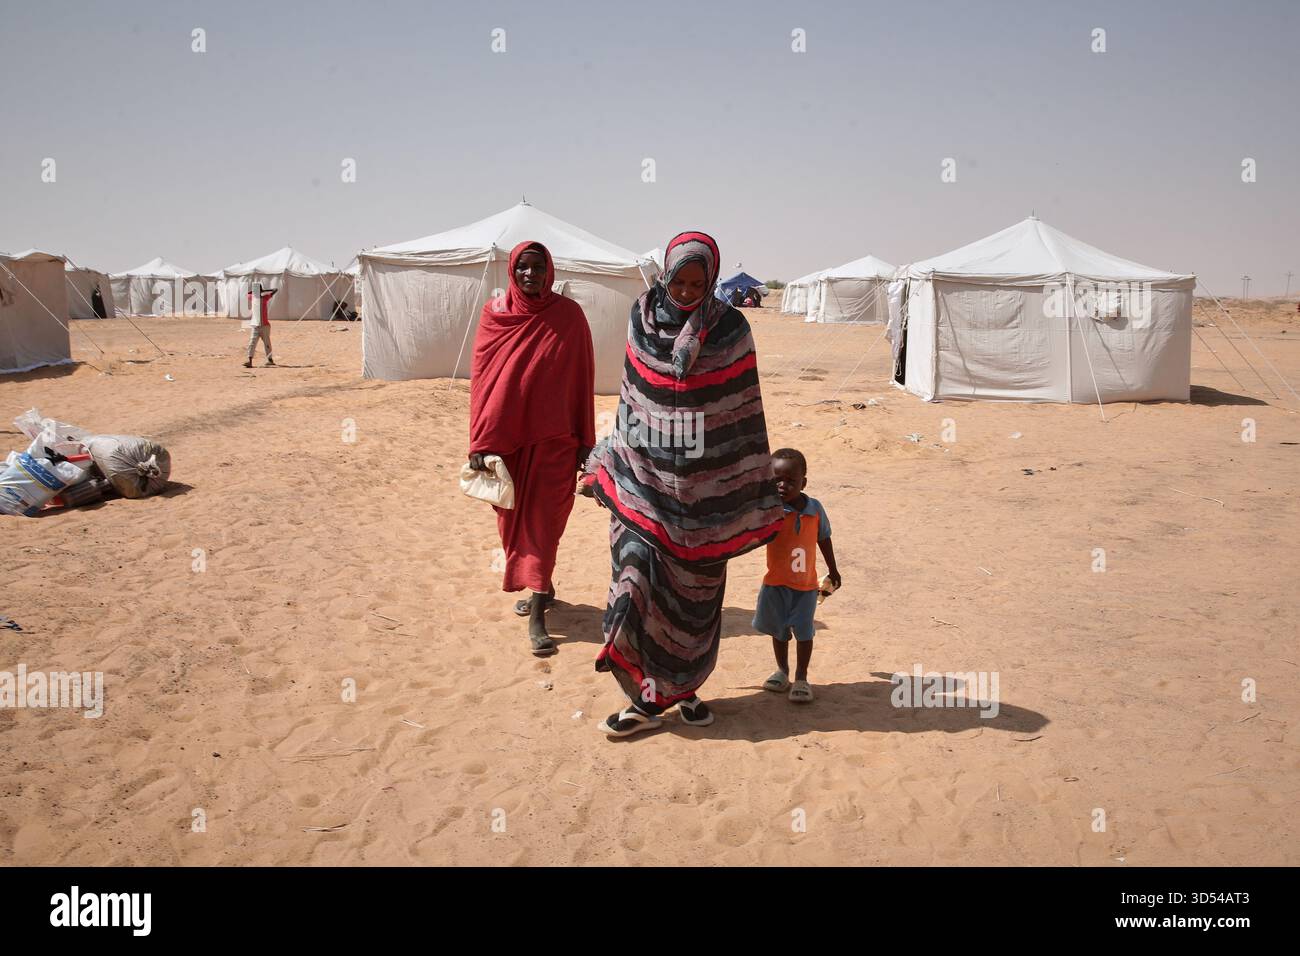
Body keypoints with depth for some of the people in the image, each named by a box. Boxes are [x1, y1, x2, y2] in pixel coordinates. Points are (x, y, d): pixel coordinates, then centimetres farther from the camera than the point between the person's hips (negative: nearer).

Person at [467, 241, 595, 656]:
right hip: (506, 439, 3)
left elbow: (582, 380, -1)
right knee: (513, 519, 14)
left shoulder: (568, 315, -4)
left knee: (542, 522, -4)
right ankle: (541, 587, 35)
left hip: (553, 439, -3)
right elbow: (481, 379, 1)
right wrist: (479, 443, -3)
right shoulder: (495, 314, 0)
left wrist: (585, 440, 0)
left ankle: (537, 615, 0)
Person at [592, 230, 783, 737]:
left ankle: (685, 687, 28)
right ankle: (646, 698, 7)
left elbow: (744, 413, -4)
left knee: (695, 593, 9)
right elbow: (630, 399, 10)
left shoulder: (730, 328, -6)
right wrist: (612, 468, 14)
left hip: (704, 484, -1)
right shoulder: (643, 318, 0)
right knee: (638, 580, -6)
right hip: (645, 477, 1)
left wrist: (757, 492, -3)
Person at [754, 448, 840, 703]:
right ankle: (782, 671, 34)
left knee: (803, 632, 4)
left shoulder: (815, 508, -9)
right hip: (776, 584, 0)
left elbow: (823, 538, 7)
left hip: (806, 585, 0)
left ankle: (801, 678, 20)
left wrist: (833, 569, 16)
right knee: (779, 630, 16)